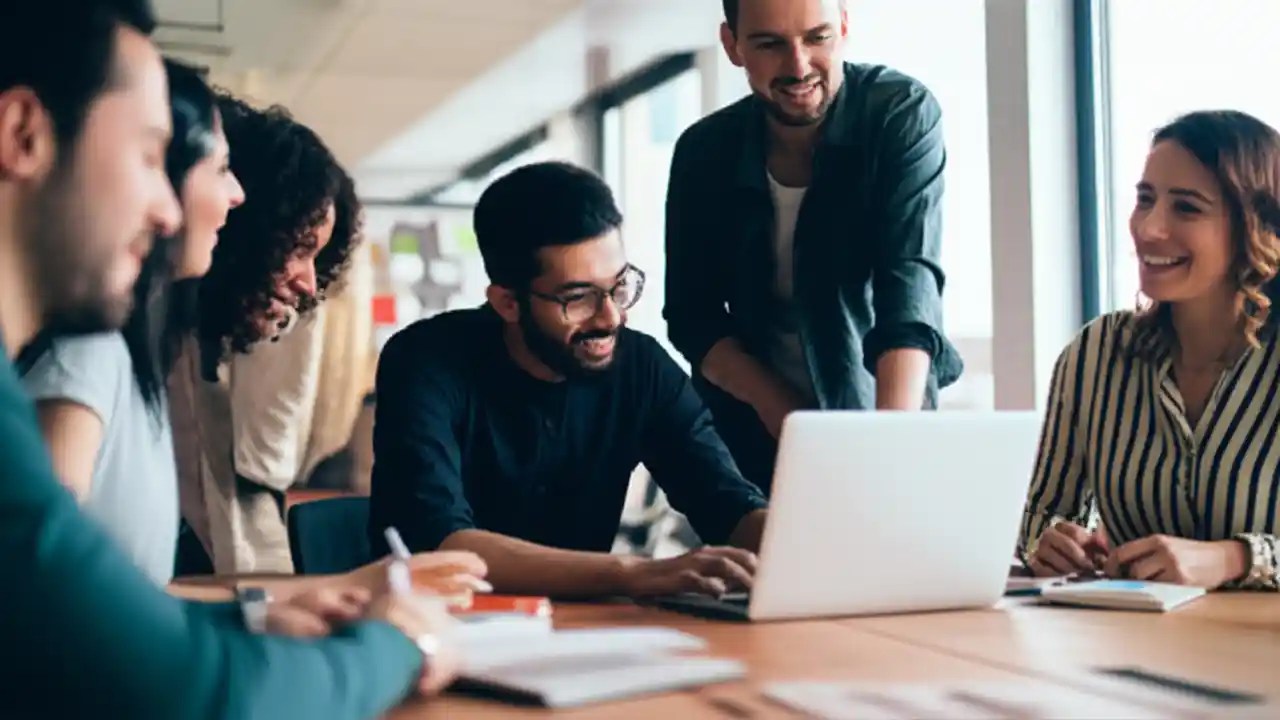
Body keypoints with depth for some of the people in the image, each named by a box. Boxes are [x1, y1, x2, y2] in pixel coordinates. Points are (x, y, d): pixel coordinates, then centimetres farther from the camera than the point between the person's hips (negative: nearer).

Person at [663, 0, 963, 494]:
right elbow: (691, 316, -3)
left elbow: (909, 286, -27)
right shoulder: (704, 152, -7)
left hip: (881, 416, -2)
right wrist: (779, 412, -17)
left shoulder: (903, 114, -16)